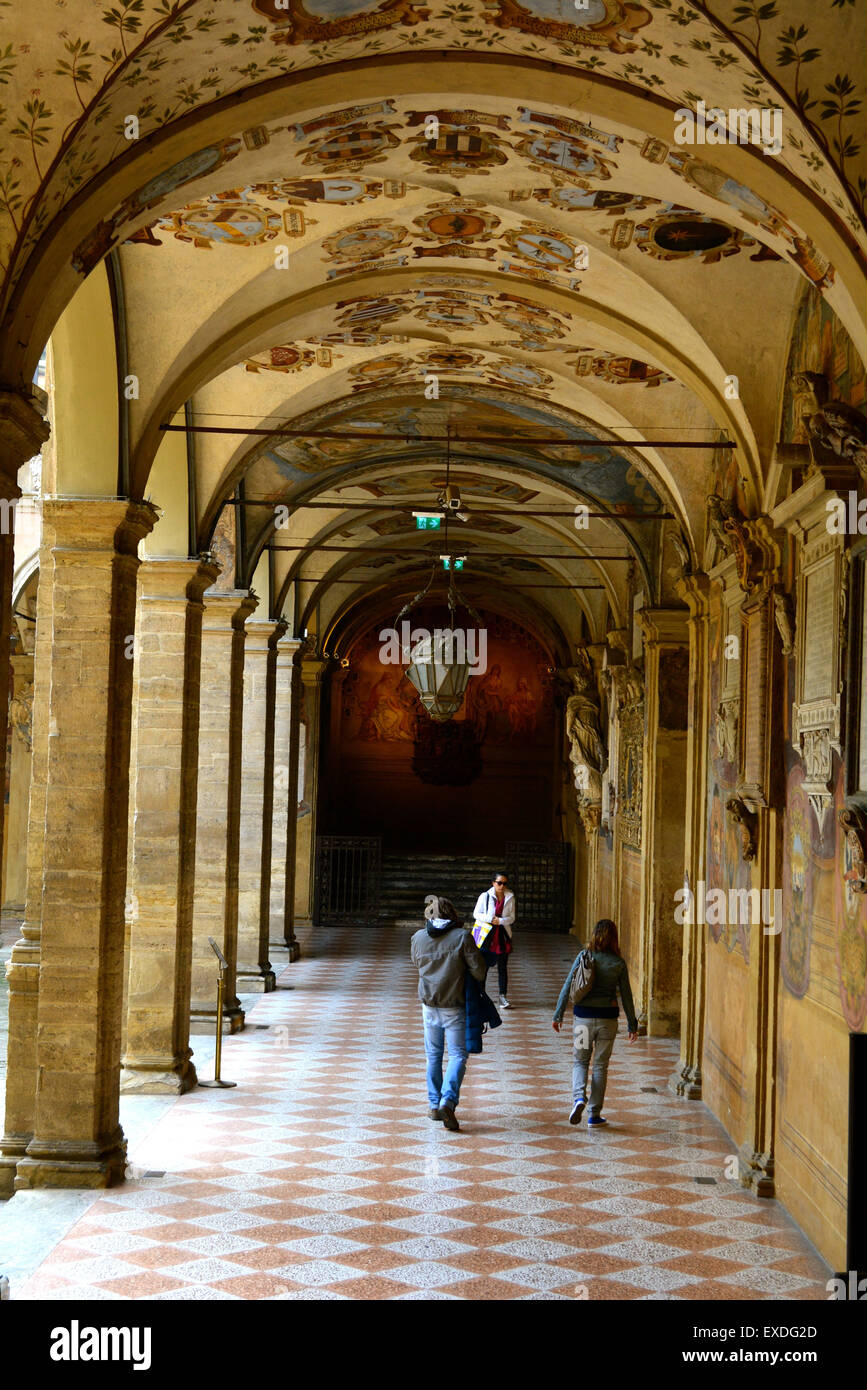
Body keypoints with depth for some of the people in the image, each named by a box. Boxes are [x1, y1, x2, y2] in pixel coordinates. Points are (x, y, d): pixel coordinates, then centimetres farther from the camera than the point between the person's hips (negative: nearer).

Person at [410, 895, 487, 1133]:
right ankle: (448, 1101, -16)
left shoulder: (418, 938, -1)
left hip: (429, 1004, 4)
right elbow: (479, 970, -11)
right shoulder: (462, 937, -13)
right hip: (454, 1006, -3)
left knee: (433, 1055, 14)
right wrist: (479, 981, 10)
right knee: (458, 1054, 1)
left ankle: (435, 1105, 17)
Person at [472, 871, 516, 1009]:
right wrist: (489, 919, -16)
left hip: (502, 936, 2)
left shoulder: (510, 898, 2)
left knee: (502, 967, 3)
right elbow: (476, 914, 0)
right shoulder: (485, 896, -4)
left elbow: (512, 917, 4)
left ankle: (503, 996, 8)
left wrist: (501, 921, -16)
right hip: (486, 936, -2)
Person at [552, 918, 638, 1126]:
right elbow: (626, 996, 1)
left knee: (580, 1060, 14)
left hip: (583, 1015, 0)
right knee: (600, 1065, 10)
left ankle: (579, 1097, -12)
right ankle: (594, 1115, 12)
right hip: (607, 1018, 0)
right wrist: (632, 1024, 10)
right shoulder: (618, 963, -4)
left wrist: (558, 1015, 4)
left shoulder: (583, 957, -4)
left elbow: (567, 987, -4)